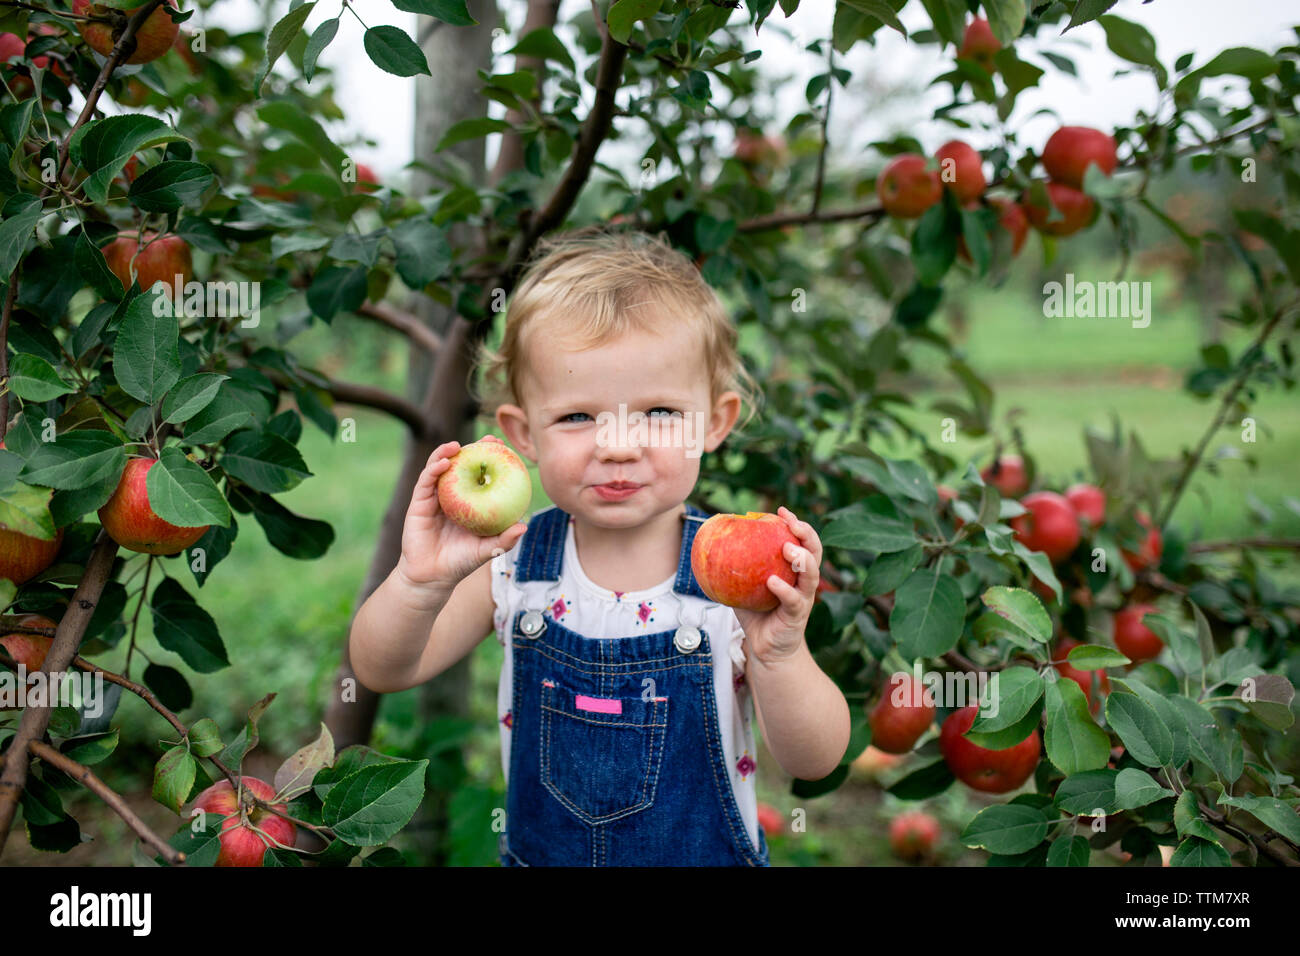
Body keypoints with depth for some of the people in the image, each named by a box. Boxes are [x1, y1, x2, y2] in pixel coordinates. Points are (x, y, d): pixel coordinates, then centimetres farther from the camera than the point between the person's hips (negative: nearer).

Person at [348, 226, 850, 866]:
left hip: (708, 855, -1)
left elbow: (814, 762, -22)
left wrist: (778, 657, -41)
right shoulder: (511, 560, -15)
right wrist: (422, 584, -32)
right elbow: (383, 671, -14)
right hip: (537, 851, 2)